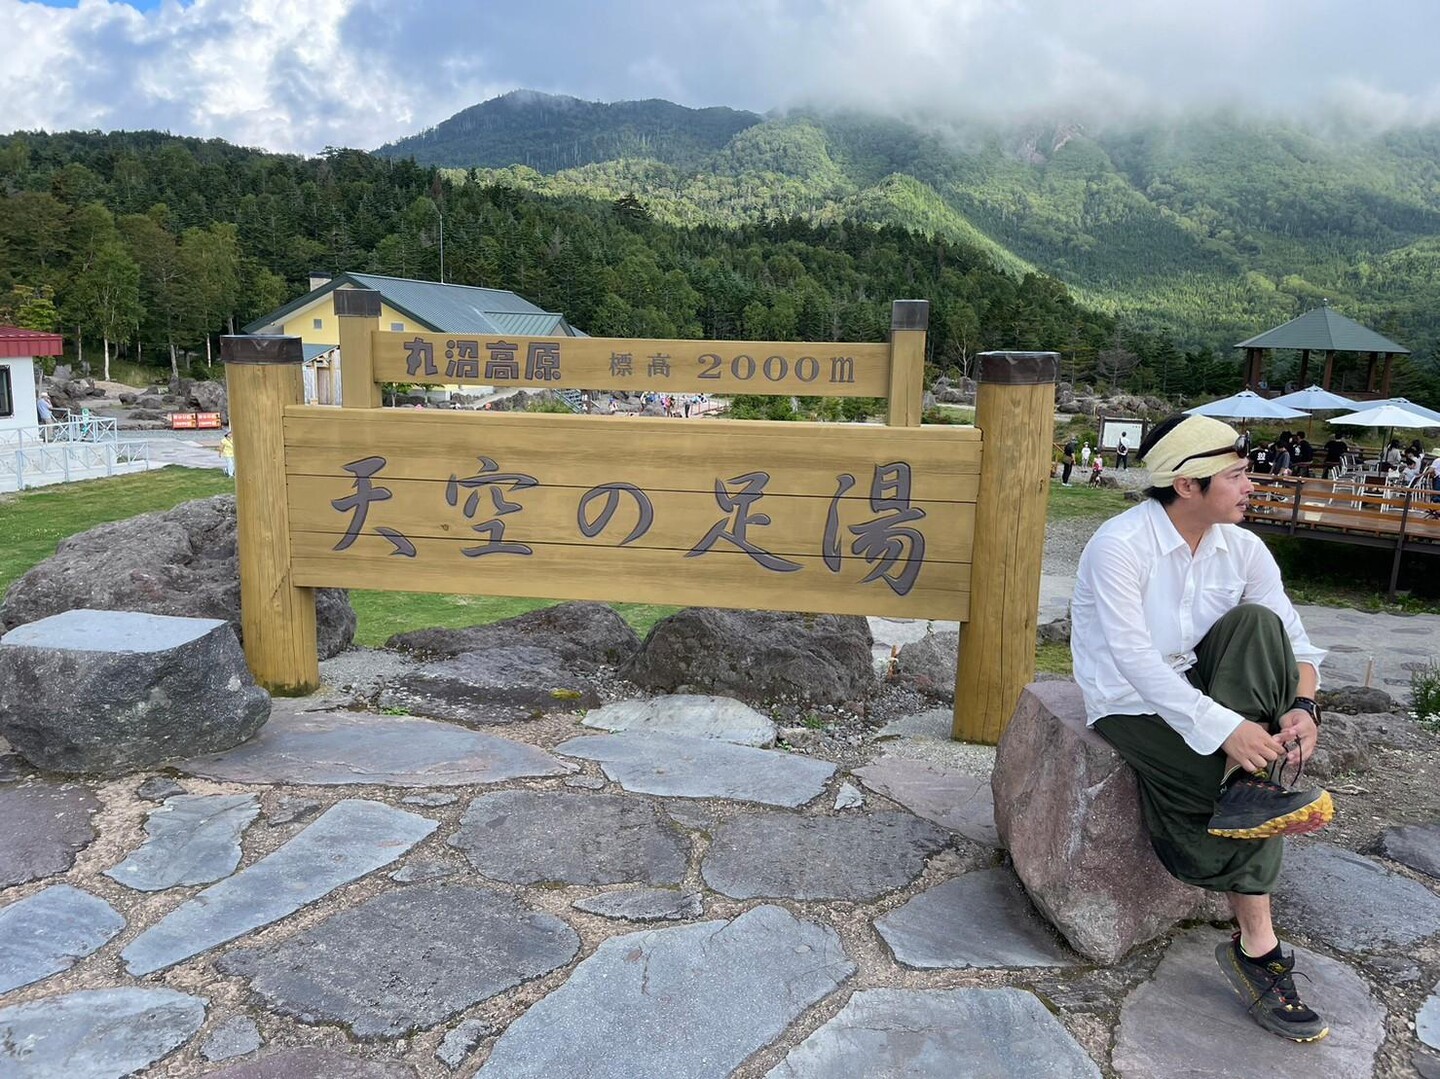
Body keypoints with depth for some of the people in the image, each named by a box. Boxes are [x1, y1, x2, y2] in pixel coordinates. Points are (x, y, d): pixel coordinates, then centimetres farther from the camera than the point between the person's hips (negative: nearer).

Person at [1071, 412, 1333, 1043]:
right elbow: (1133, 657, -30)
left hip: (1196, 682, 6)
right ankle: (1257, 950, -7)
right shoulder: (1121, 545, -22)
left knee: (1257, 622, -23)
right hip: (1129, 703, -6)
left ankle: (1248, 787, -27)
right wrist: (1221, 726, -36)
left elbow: (1293, 640, -5)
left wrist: (1302, 707, -27)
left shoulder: (1242, 548, -2)